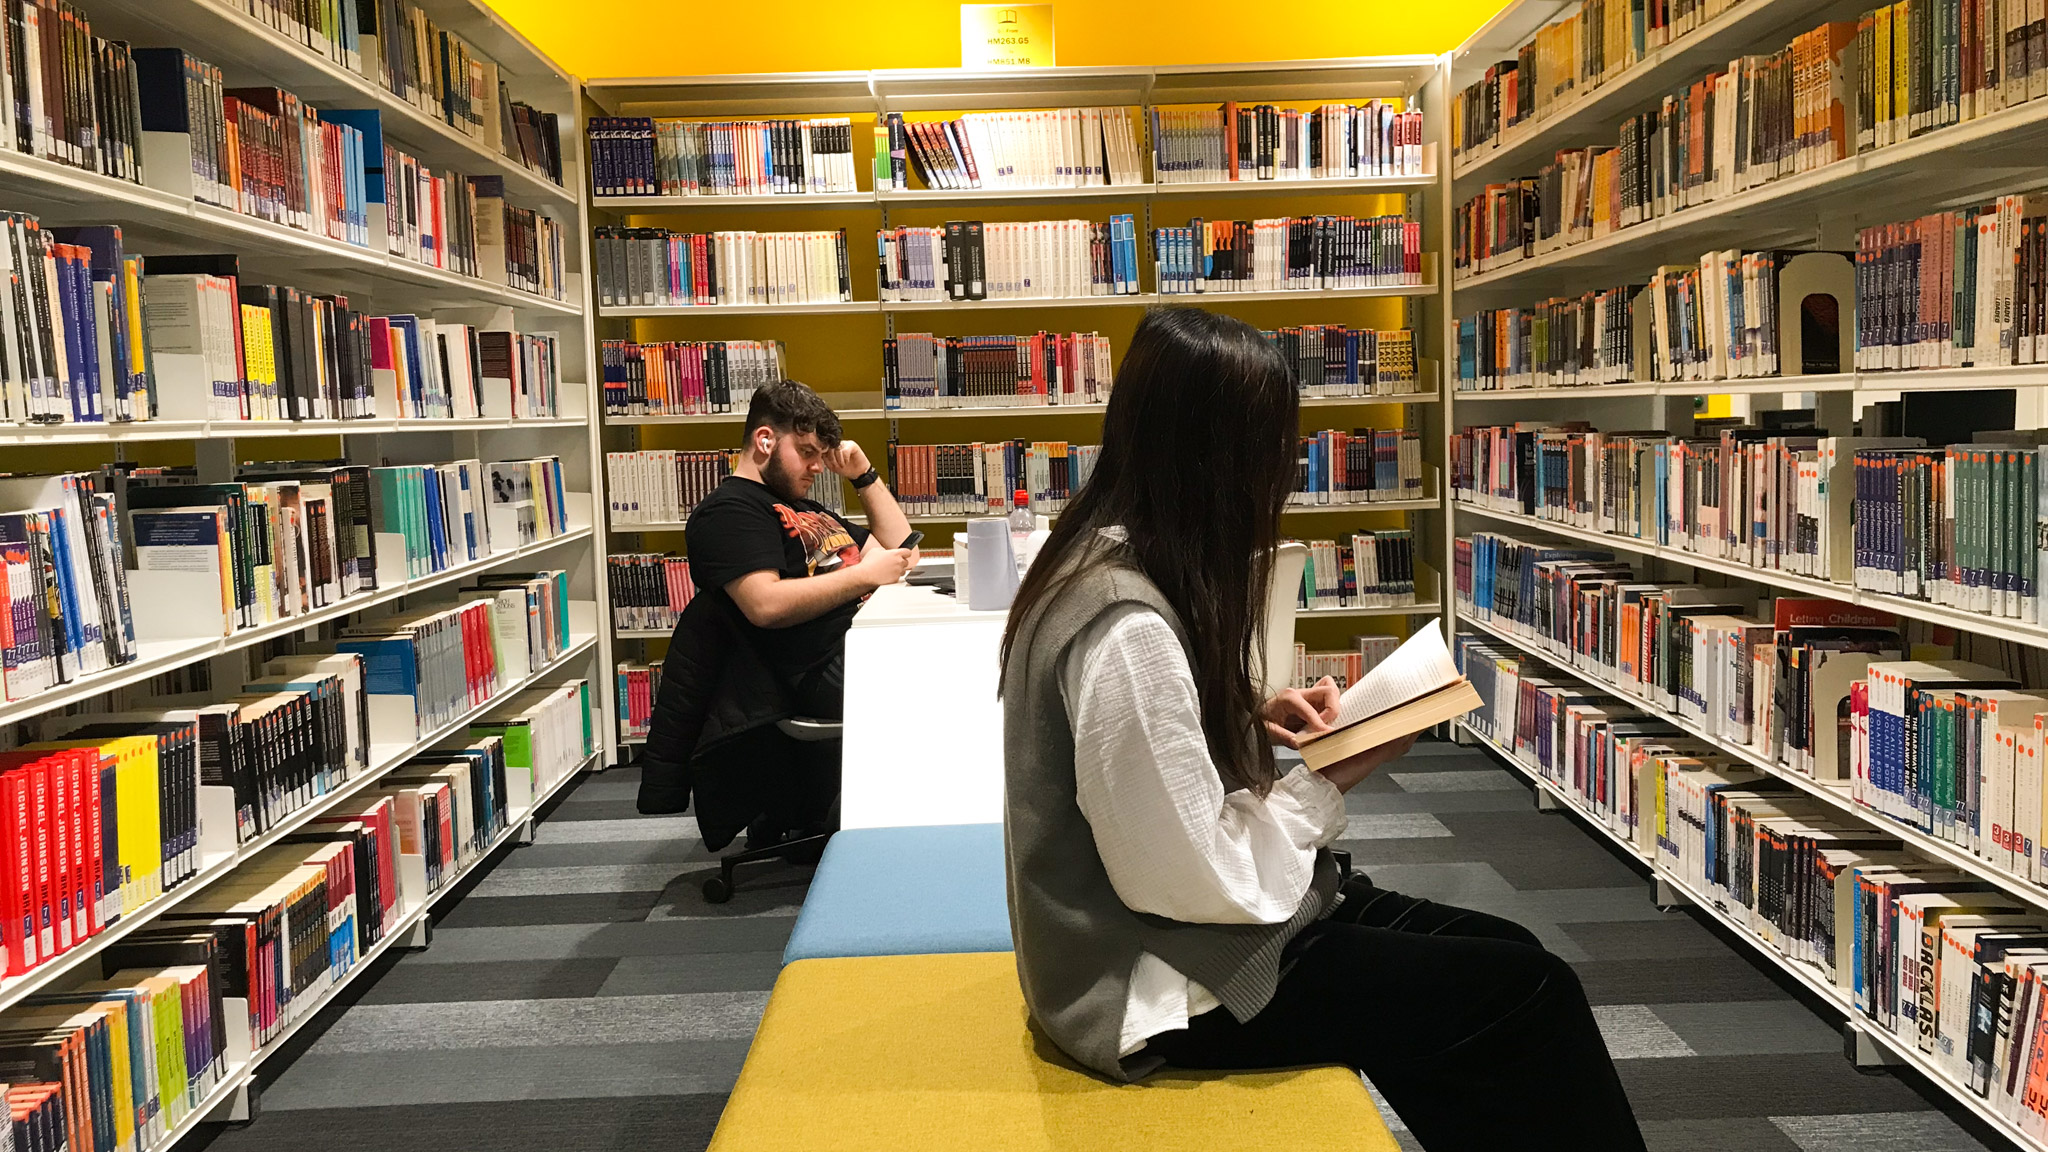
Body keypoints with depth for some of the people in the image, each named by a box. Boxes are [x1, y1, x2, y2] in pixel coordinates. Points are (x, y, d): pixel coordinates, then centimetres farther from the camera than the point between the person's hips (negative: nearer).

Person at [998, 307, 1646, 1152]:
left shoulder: (1101, 557, 2)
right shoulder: (1127, 629, -28)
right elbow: (1192, 879, -25)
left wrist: (1253, 720, 1)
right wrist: (1325, 784, -12)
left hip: (1196, 922, 9)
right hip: (1172, 987, -9)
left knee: (1505, 952, 10)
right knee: (1530, 995, -4)